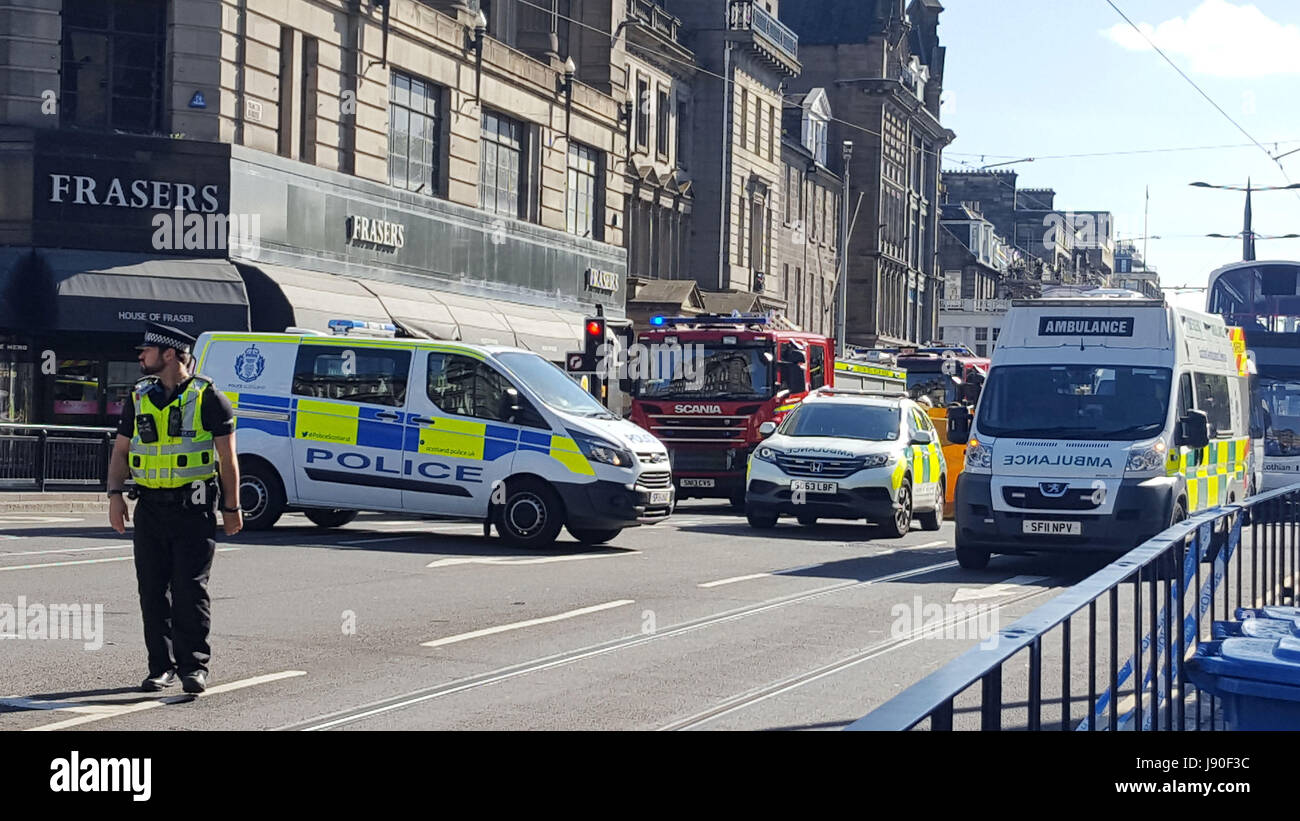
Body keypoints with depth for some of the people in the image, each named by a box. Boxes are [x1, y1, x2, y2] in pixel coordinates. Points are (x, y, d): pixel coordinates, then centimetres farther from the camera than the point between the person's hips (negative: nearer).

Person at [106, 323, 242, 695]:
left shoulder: (208, 399, -3)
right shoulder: (139, 398, 12)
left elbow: (227, 458, -1)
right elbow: (121, 452, 14)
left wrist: (231, 508, -3)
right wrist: (115, 494, 0)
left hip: (194, 510, -5)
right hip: (150, 508, 5)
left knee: (190, 590, -7)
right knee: (151, 590, 5)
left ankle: (194, 666, 1)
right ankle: (161, 667, 13)